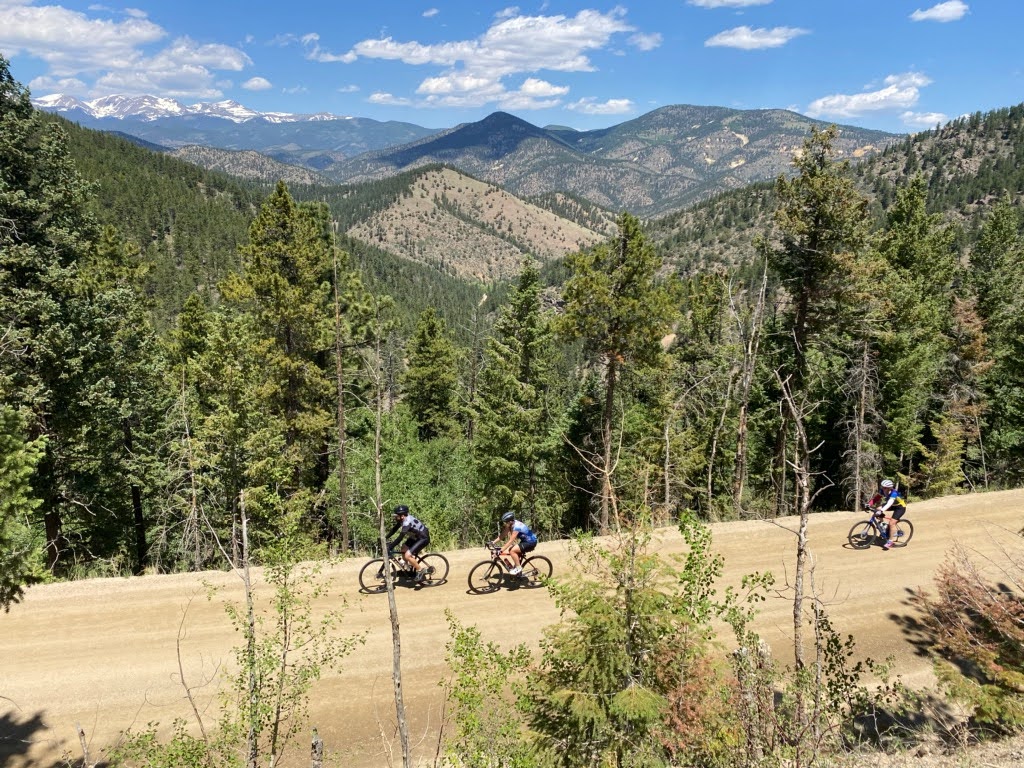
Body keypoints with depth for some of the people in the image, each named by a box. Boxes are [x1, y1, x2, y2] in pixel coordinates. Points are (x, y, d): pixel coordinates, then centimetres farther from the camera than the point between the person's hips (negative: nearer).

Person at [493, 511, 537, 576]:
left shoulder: (516, 526, -29)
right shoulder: (511, 524, -4)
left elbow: (510, 541, -31)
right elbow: (502, 535, 1)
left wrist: (501, 551, -32)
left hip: (531, 542, -10)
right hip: (525, 540, 10)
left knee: (512, 551, -18)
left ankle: (518, 568, -5)